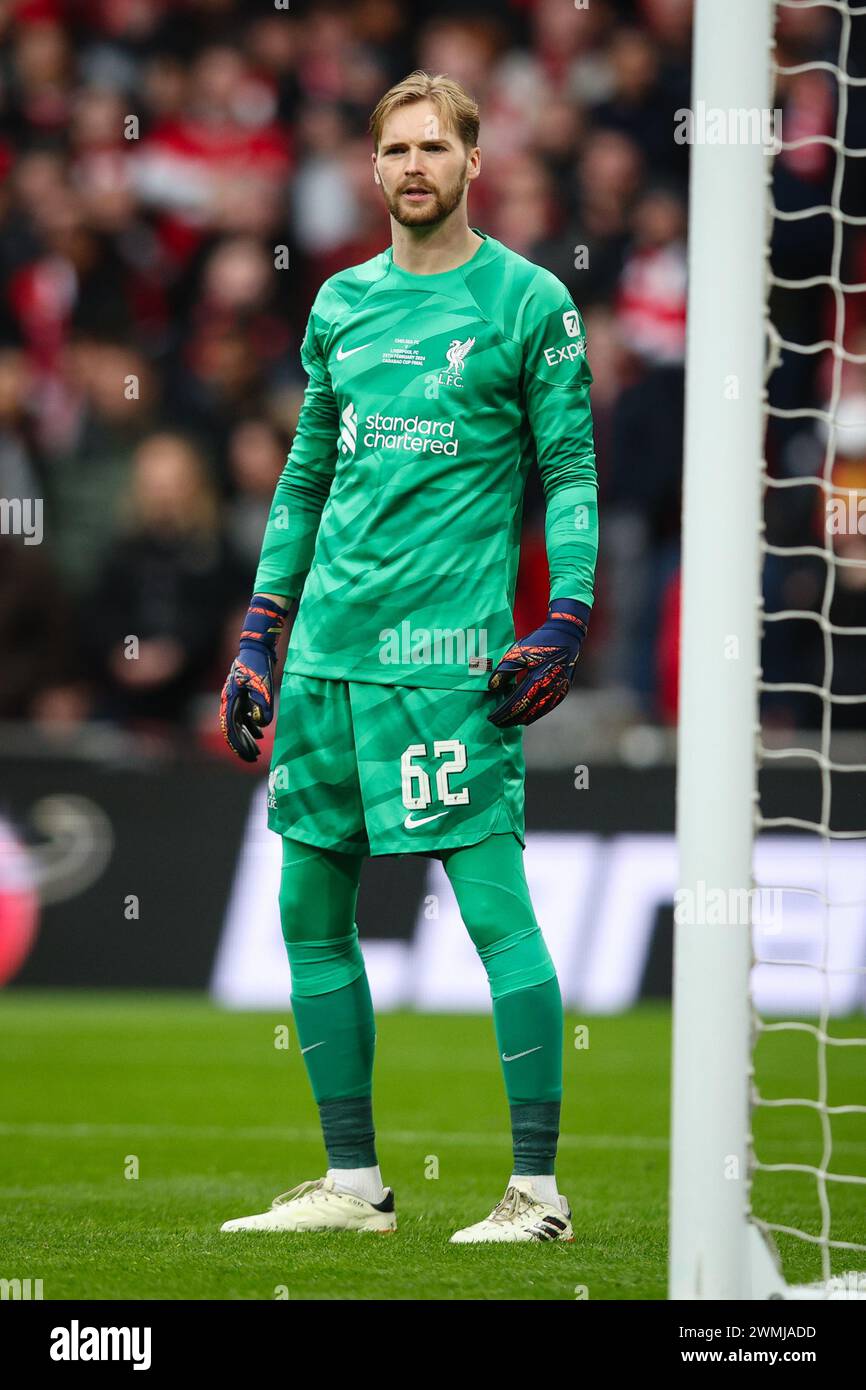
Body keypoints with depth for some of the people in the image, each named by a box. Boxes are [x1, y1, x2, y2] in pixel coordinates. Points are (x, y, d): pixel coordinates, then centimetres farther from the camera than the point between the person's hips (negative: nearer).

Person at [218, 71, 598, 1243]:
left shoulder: (530, 302, 0)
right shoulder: (340, 303, 15)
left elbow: (571, 474, 0)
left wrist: (564, 622, -12)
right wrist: (258, 637, 16)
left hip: (450, 657, -6)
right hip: (326, 651, 6)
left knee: (498, 907, -9)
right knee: (312, 914, 7)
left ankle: (539, 1190, -6)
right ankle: (354, 1183, 16)